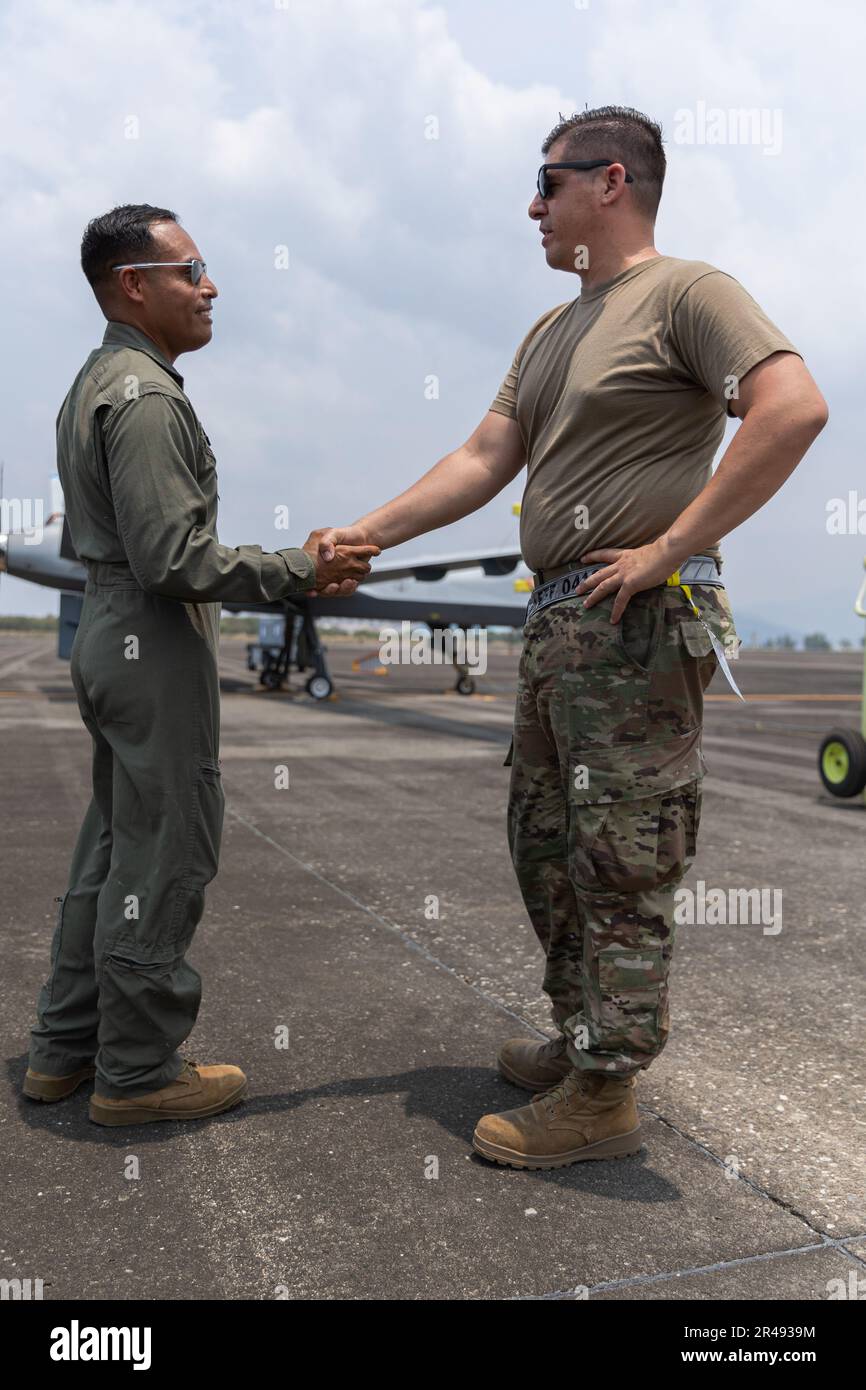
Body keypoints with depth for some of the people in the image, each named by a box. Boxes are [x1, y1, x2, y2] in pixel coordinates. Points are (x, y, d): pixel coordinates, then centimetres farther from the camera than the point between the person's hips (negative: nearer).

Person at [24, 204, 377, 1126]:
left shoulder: (96, 384, 17)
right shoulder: (145, 397, -16)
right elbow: (175, 557, -23)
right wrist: (301, 571, -17)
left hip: (112, 633, 11)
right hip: (156, 644, -11)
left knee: (113, 845, 17)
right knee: (164, 856, -1)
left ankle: (64, 1049, 28)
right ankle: (138, 1072, 13)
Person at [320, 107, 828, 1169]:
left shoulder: (688, 292, -6)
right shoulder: (552, 332, 20)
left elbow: (794, 407, -20)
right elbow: (484, 460, 17)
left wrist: (672, 545, -21)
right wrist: (368, 534, 10)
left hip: (638, 624, -9)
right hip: (555, 620, 9)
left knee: (620, 865, -1)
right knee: (545, 845, 16)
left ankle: (601, 1099, 12)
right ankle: (580, 1040, 32)